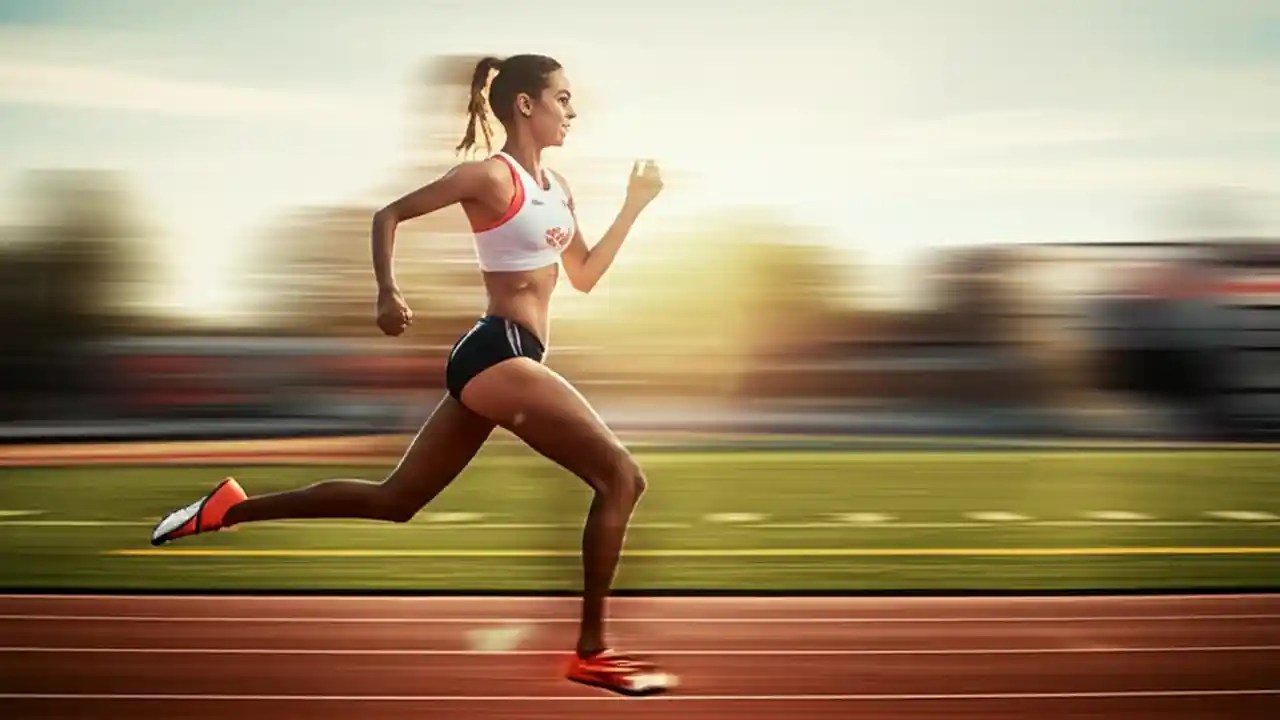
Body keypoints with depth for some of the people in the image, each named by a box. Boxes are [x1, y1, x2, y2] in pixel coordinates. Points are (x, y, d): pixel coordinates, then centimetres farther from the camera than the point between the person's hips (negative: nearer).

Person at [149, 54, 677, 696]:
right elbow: (389, 214, -5)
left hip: (495, 359, 9)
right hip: (497, 353, -9)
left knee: (394, 499, 13)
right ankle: (592, 652, -6)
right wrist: (389, 292, -17)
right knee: (620, 476, -12)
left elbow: (586, 277, 21)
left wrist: (634, 206, 13)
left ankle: (231, 509, 19)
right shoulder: (490, 175, -8)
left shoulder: (556, 187, 17)